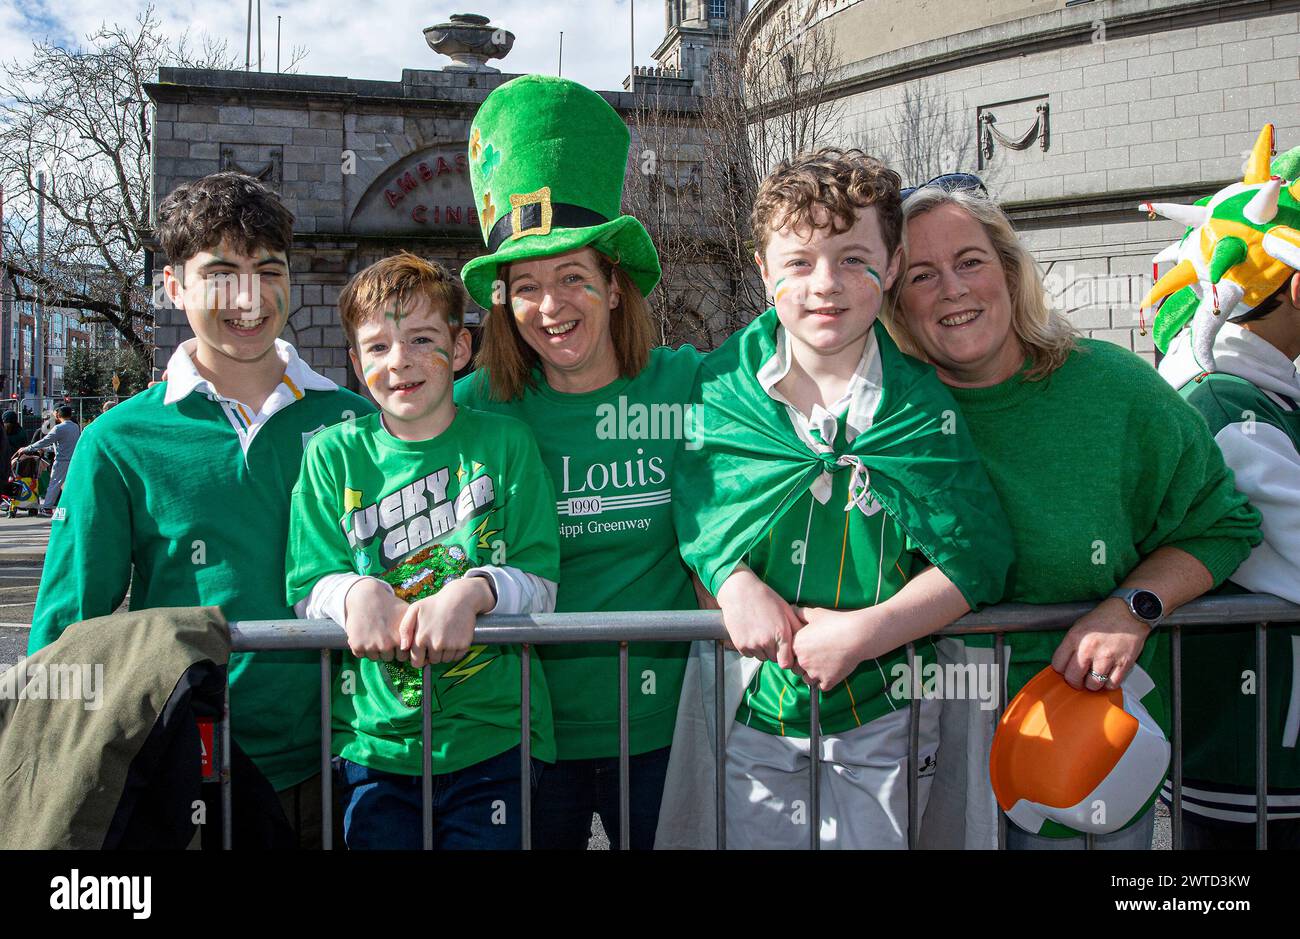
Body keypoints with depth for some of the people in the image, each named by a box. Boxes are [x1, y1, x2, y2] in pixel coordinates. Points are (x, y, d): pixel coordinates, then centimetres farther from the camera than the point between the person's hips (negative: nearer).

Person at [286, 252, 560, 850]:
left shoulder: (504, 444, 0)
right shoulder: (335, 455, 4)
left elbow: (541, 585, -4)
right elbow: (306, 592, 0)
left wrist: (474, 591, -24)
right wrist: (356, 592, -22)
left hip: (493, 737, -1)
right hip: (373, 742, 1)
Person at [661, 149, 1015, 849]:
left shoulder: (924, 403, -9)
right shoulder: (716, 389, -6)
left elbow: (976, 556, -12)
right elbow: (688, 517, 1)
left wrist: (864, 633, -22)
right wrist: (731, 582, -18)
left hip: (882, 711, 0)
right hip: (748, 701, 1)